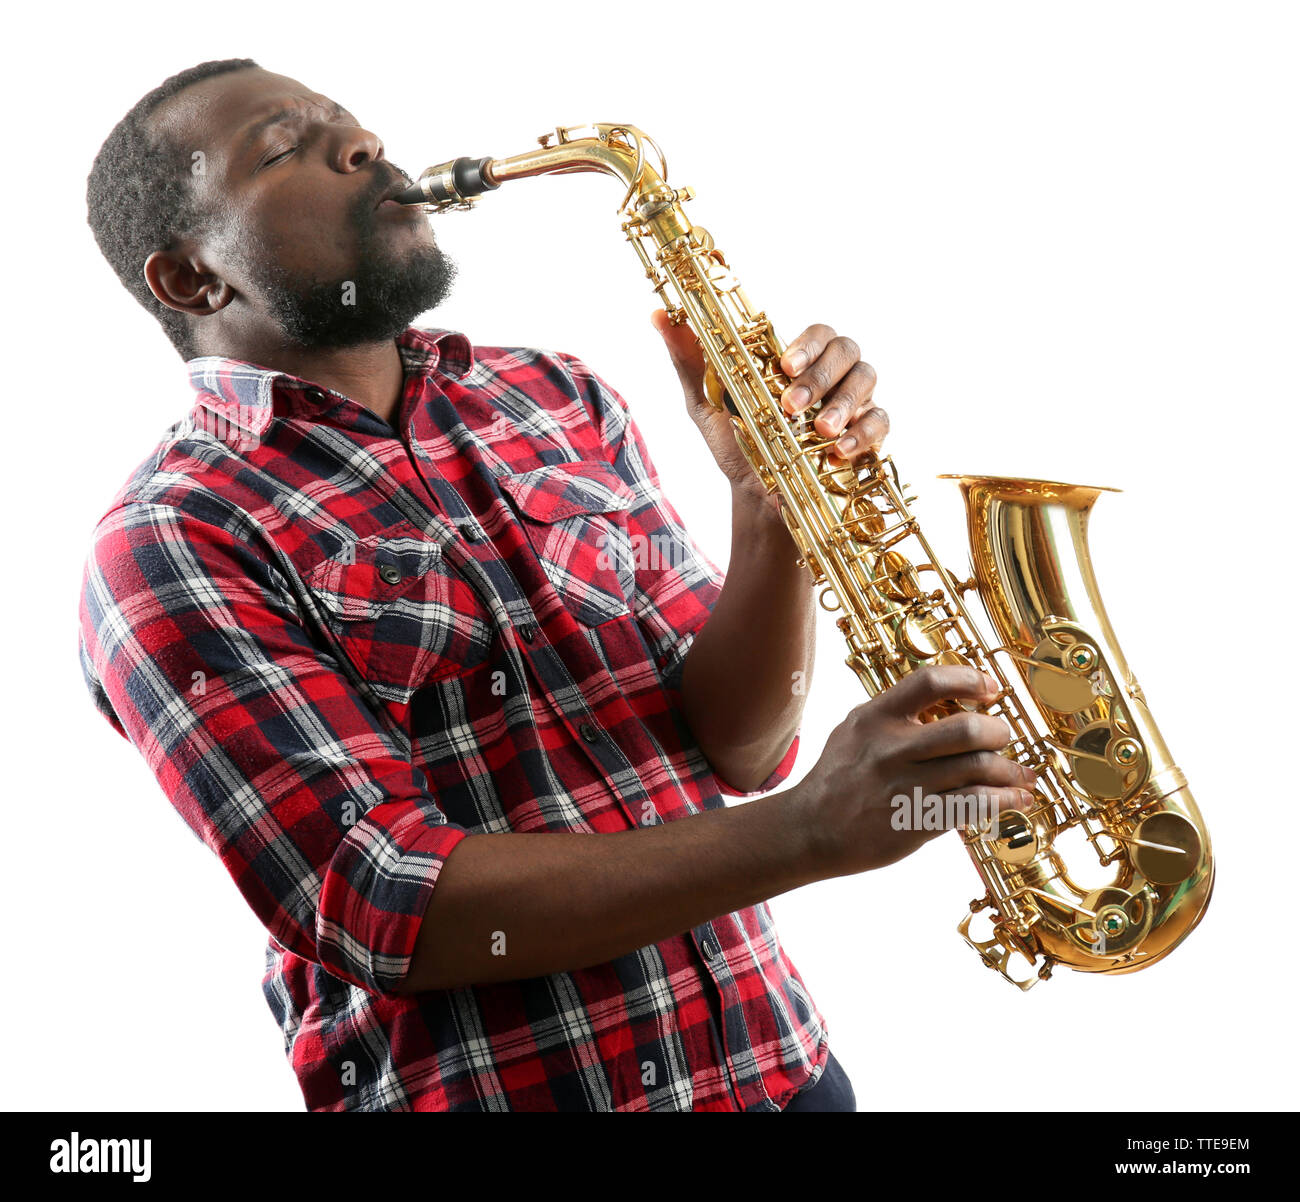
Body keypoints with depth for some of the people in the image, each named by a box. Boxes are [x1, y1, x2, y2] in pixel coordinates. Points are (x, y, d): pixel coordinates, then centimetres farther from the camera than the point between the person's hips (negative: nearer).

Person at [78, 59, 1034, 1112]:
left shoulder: (559, 401, 4)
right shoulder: (169, 543, -11)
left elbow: (734, 746, -1)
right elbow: (377, 909, -19)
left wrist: (774, 498, -18)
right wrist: (804, 834, -26)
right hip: (477, 1086, -4)